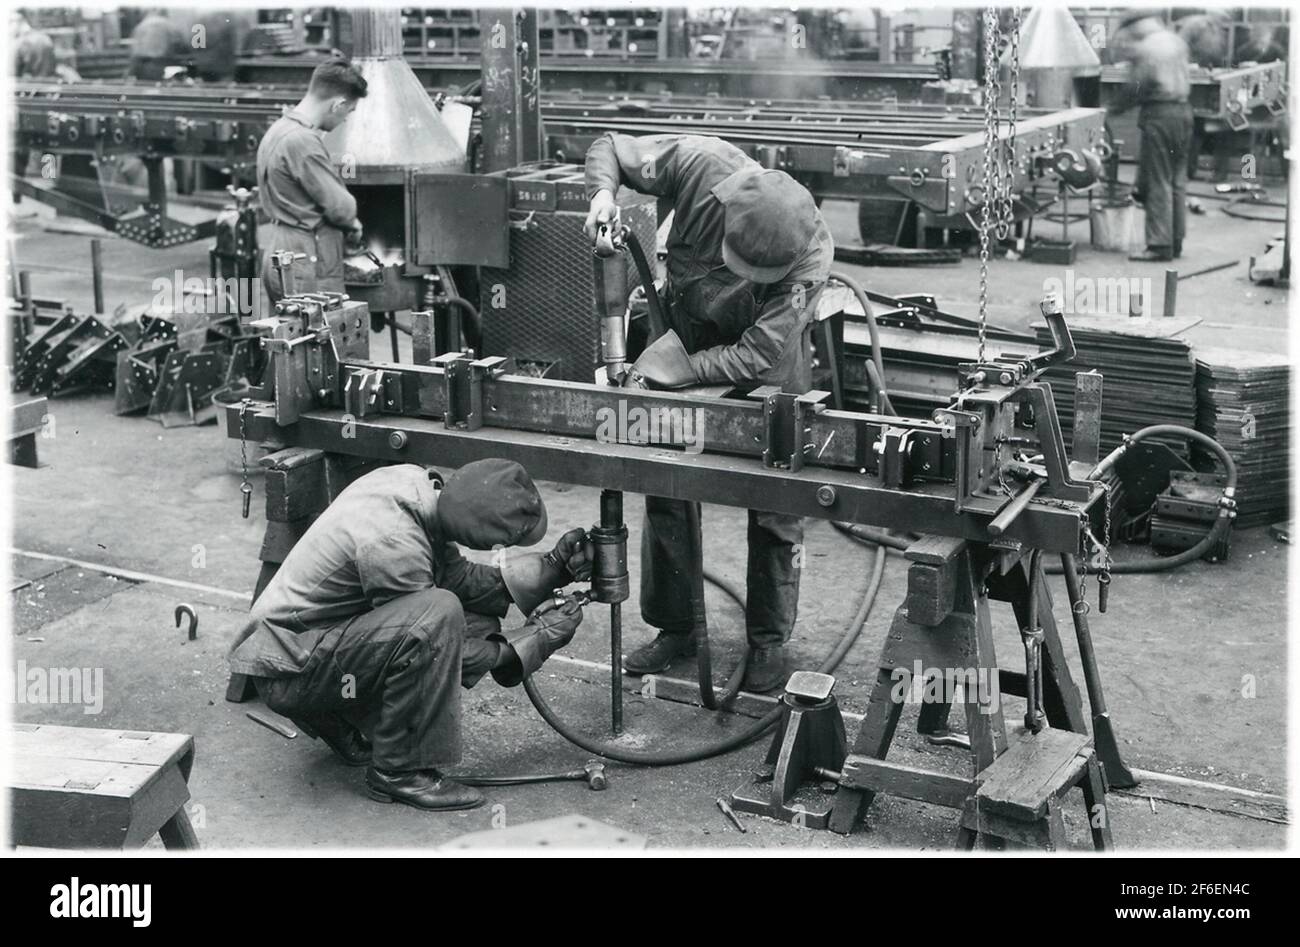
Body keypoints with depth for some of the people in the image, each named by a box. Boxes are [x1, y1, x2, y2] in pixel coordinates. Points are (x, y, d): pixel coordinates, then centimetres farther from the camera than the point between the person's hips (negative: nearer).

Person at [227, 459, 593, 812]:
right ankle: (401, 771, -14)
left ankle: (342, 726, 15)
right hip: (286, 672, -9)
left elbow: (458, 576, 5)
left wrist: (552, 568, -4)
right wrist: (536, 638, -11)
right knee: (438, 613, -29)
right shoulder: (392, 545, -30)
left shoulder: (413, 480, -6)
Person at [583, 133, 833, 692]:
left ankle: (769, 640, 18)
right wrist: (604, 192, -33)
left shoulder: (810, 254, -36)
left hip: (768, 360, -2)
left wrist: (675, 368, -31)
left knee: (774, 505, 0)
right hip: (689, 334, 3)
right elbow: (607, 148, -13)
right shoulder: (700, 164, -31)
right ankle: (674, 626, 18)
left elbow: (759, 360, -36)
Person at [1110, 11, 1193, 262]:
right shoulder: (1176, 41, 15)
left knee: (1158, 182, -5)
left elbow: (1136, 86, -13)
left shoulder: (1148, 48, -9)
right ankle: (1176, 241, 17)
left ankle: (1160, 245, -6)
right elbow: (1185, 79, 16)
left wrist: (1117, 108, 2)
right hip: (1183, 111, 8)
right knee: (1177, 180, 12)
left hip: (1159, 113, -8)